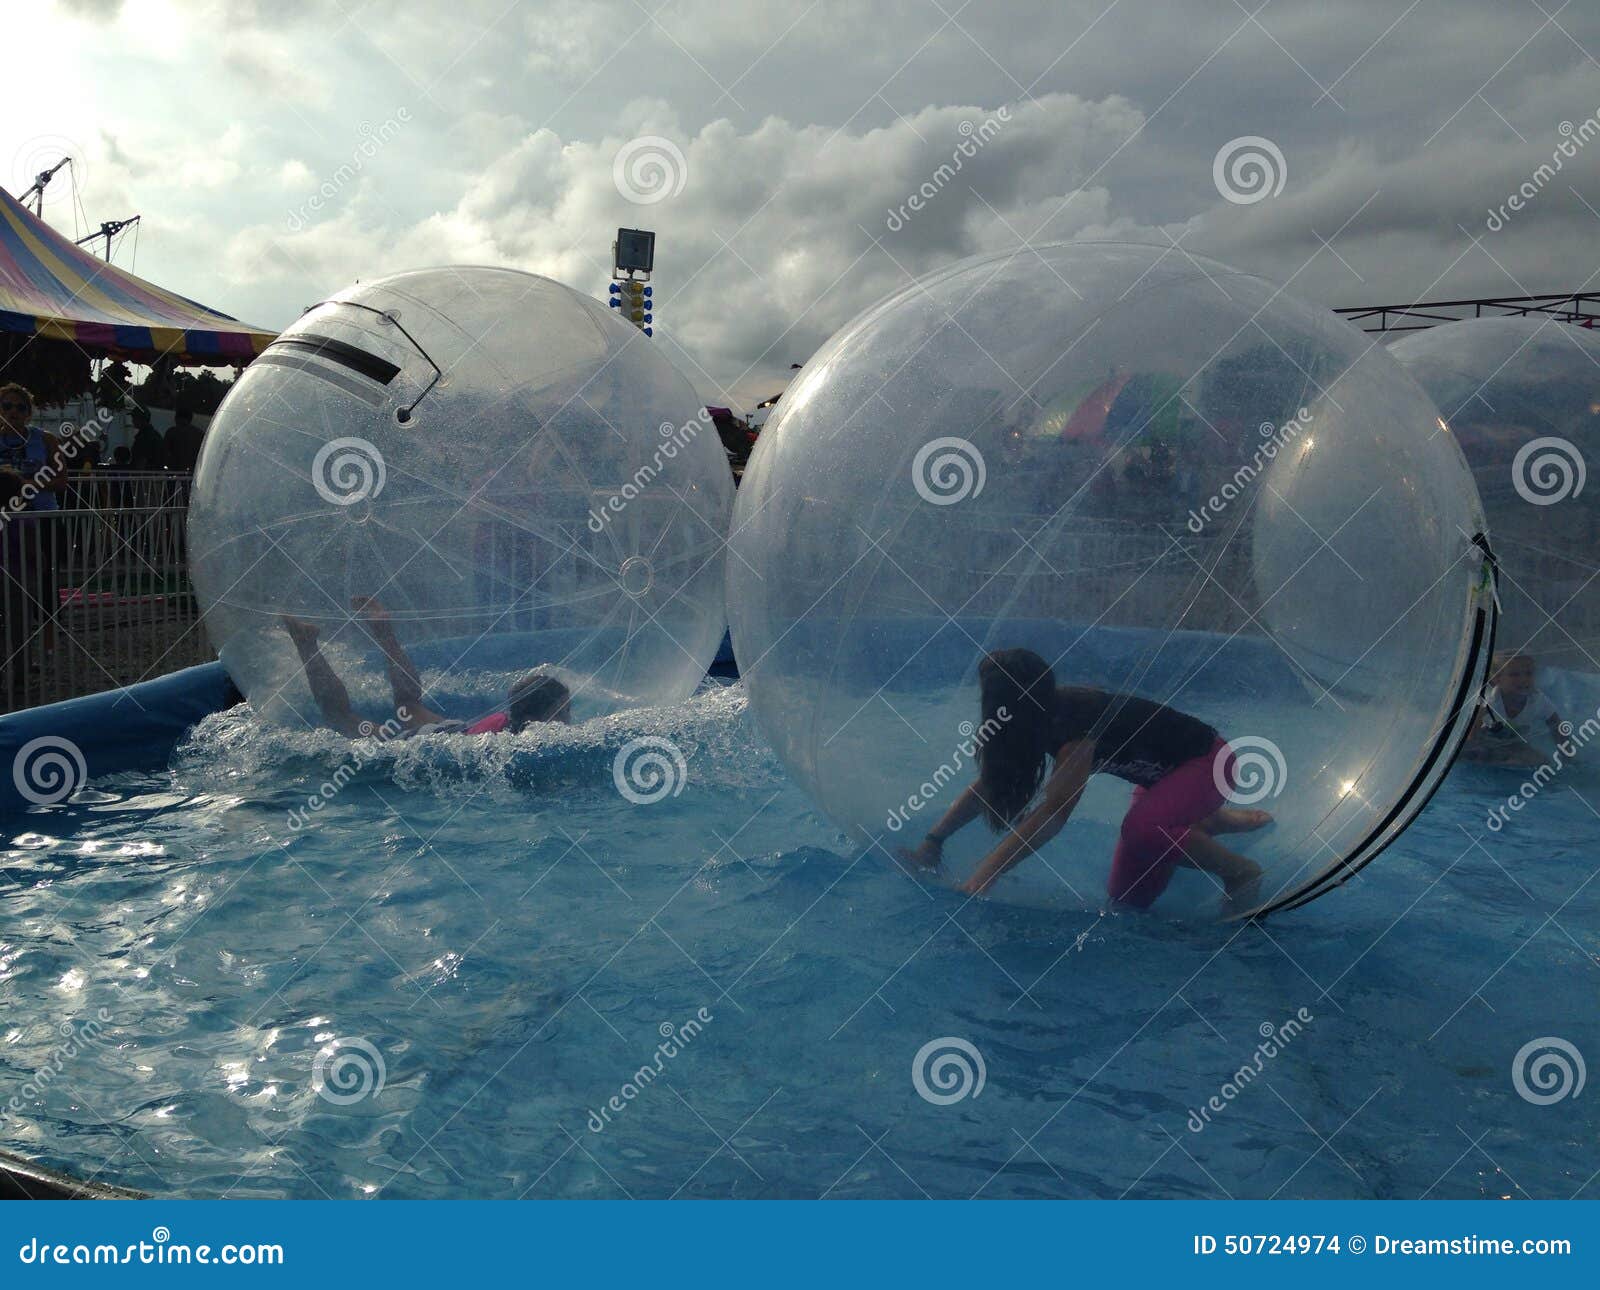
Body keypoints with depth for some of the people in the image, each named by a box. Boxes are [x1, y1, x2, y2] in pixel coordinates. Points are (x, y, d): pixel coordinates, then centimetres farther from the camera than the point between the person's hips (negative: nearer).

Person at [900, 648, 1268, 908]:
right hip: (1162, 773, 9)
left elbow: (1053, 814, -40)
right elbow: (987, 784, -2)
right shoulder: (1045, 715, -8)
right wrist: (933, 840, -7)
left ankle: (1242, 872, -12)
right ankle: (1218, 821, 21)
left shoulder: (1075, 725, -34)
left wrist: (989, 869, -44)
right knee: (1130, 895, 4)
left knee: (1141, 830, -38)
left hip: (1205, 761, -9)